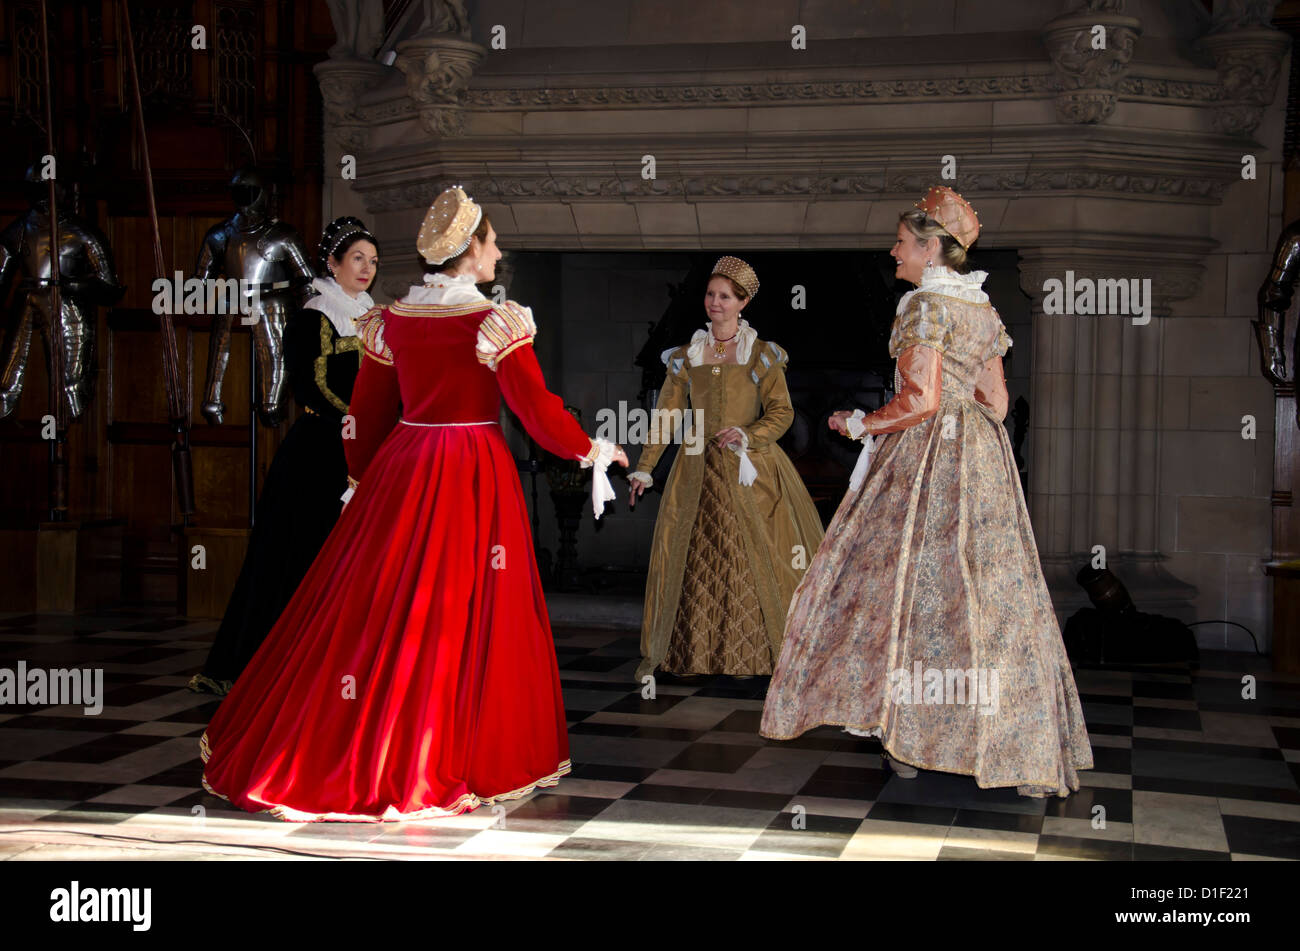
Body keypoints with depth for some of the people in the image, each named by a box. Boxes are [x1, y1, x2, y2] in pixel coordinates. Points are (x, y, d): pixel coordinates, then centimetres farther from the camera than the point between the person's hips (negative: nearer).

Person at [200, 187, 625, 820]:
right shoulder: (497, 323, -11)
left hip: (401, 474, 4)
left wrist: (361, 478, 25)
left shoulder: (391, 320, 3)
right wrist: (594, 450, 5)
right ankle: (458, 763, 14)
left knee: (382, 607, 11)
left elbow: (366, 416, 10)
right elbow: (539, 412, -11)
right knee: (462, 617, 4)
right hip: (476, 480, -4)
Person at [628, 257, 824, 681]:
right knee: (692, 561, 4)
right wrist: (644, 468, 6)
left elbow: (782, 412, -3)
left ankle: (759, 650, 6)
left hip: (750, 471, -2)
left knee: (756, 560, -3)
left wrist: (747, 434, -20)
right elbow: (665, 415, 9)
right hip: (698, 473, 2)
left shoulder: (761, 355, 0)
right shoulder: (686, 356, 8)